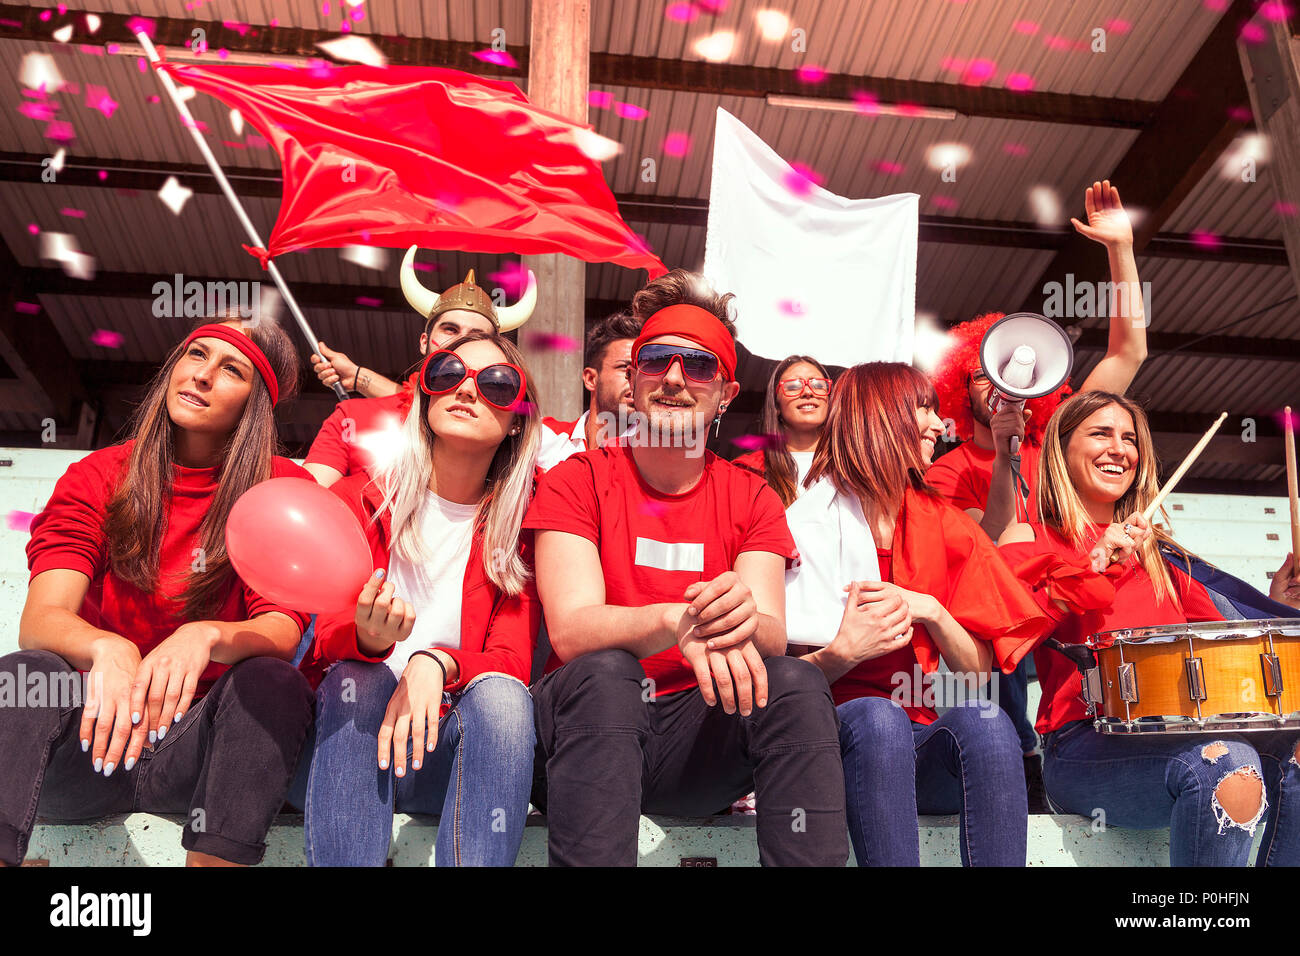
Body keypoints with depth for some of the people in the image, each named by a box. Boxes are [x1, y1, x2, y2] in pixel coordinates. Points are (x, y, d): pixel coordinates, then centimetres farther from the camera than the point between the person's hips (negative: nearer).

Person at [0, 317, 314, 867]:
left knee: (275, 684, -30)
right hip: (87, 745, 1)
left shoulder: (283, 487, 0)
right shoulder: (98, 477, 5)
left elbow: (282, 630, -11)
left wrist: (207, 636, -34)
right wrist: (105, 650, -33)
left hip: (195, 745, -1)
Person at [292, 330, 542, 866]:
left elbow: (511, 661, -5)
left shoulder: (519, 528, 3)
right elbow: (314, 636, -5)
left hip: (445, 747, 1)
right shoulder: (355, 498, 3)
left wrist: (435, 663, -28)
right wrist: (367, 639, -31)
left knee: (502, 696, -30)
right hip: (339, 741, 0)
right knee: (359, 677, -32)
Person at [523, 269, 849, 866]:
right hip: (591, 730, -2)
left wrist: (744, 621, -33)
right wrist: (676, 623, -36)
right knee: (604, 673, -33)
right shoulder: (575, 480, 0)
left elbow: (774, 639, -6)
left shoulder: (751, 498, 8)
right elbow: (570, 630, -15)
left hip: (700, 738, 2)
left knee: (797, 683, -25)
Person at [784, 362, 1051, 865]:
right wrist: (843, 652, -24)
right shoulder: (804, 523, -1)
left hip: (920, 744, 3)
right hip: (833, 738, -3)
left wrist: (930, 611, -11)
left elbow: (979, 670, 8)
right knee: (879, 717, -35)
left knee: (984, 720, -29)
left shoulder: (943, 525, 11)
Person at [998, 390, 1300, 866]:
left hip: (1177, 730, 6)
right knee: (1225, 764, -32)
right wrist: (1091, 566, -14)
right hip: (1083, 742, -5)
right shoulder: (1028, 538, 9)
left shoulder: (1152, 551, 26)